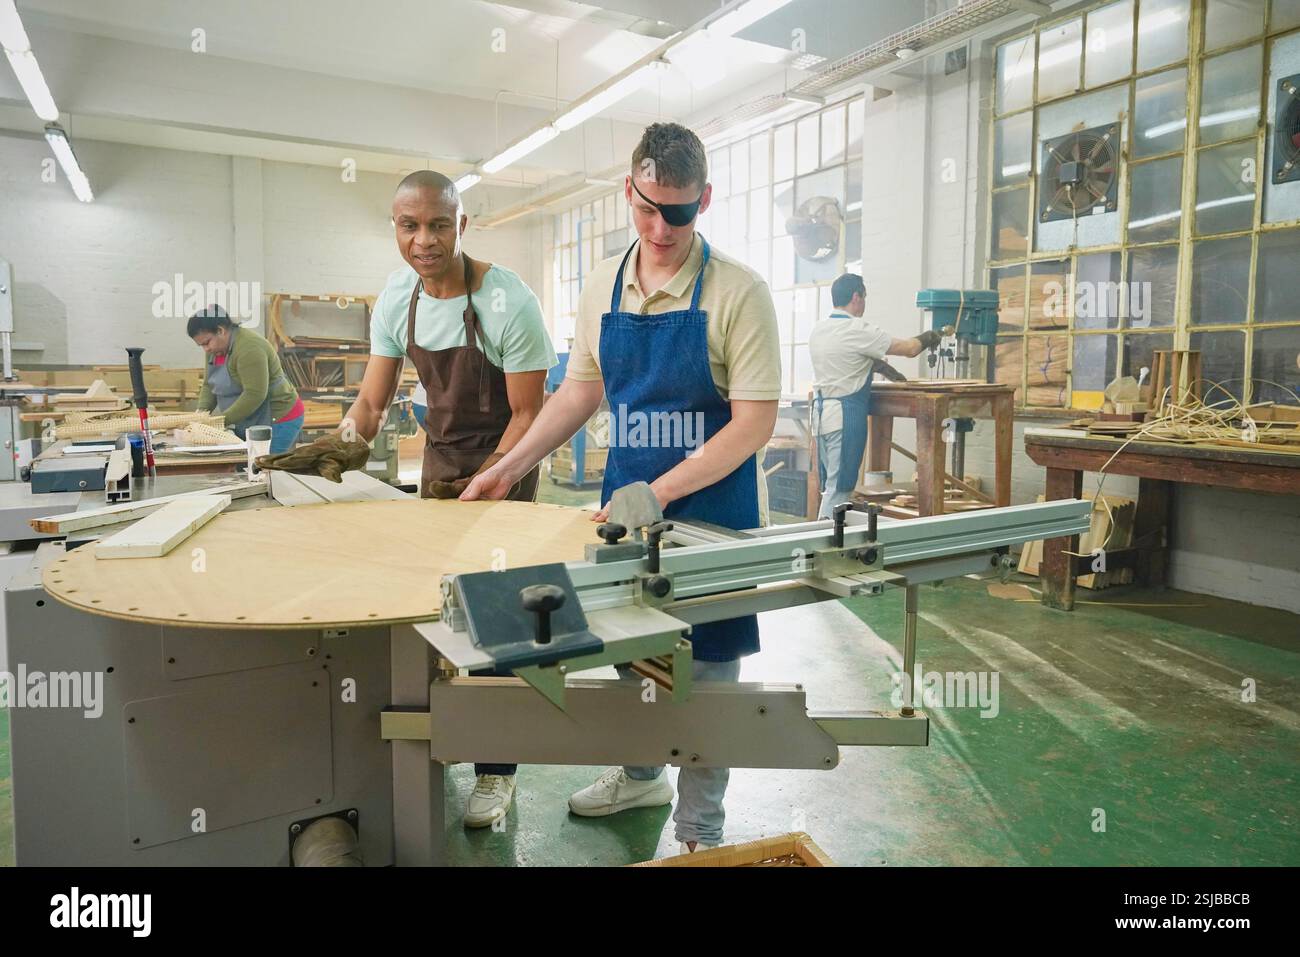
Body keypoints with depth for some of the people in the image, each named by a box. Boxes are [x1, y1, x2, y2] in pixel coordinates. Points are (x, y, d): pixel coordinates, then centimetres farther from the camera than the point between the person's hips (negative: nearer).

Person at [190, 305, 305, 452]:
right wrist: (203, 410, -6)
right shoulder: (215, 350, 8)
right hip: (248, 426, 9)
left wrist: (222, 421, -21)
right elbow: (208, 385, 13)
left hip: (277, 422, -9)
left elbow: (254, 394, -25)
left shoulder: (248, 348, -21)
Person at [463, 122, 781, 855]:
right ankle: (641, 775, 44)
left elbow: (755, 422, -17)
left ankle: (699, 832, 27)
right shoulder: (603, 287, 2)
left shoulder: (738, 291, -15)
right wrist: (510, 467, 3)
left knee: (704, 670, 6)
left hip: (711, 504, -5)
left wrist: (659, 492, -25)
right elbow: (581, 390, 10)